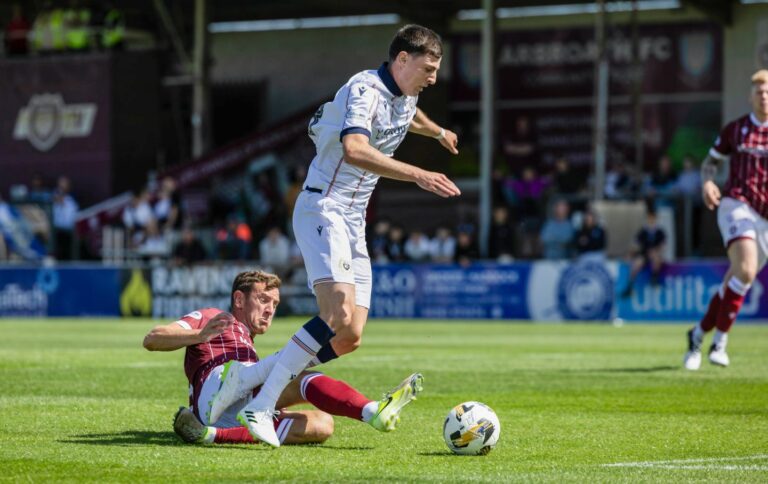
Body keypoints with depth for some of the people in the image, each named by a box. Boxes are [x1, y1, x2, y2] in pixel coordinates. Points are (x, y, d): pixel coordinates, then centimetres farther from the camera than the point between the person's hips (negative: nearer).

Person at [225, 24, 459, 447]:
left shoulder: (404, 96, 13)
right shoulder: (364, 90, -16)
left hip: (353, 222, 9)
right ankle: (259, 407, -26)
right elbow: (354, 150, -36)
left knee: (350, 337, -3)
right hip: (322, 210, -9)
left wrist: (438, 132, 60)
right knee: (341, 314, -28)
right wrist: (417, 175, -41)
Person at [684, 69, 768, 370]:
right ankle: (720, 341, -17)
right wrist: (707, 183, -5)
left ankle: (698, 334, 27)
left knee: (735, 284, 5)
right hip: (736, 206, -2)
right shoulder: (735, 129, 5)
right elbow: (710, 162, 16)